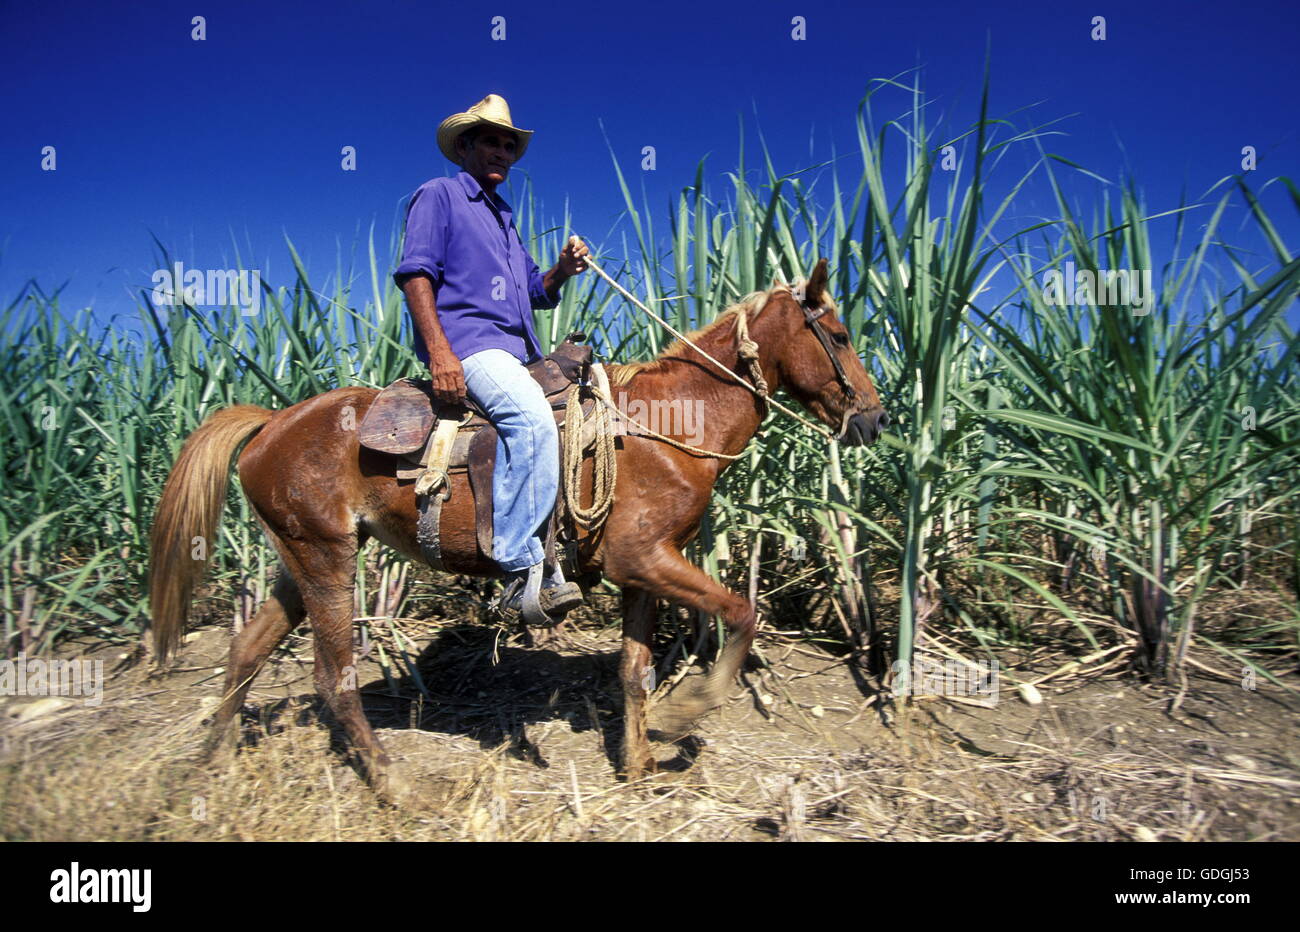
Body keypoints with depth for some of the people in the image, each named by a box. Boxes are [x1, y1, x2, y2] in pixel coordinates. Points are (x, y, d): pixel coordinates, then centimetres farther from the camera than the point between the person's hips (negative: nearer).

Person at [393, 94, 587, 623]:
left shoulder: (504, 218, 31)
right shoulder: (439, 195, 8)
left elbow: (539, 294, 29)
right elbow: (415, 273, -6)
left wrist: (563, 270, 6)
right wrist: (439, 352, -20)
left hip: (517, 350, 9)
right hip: (465, 341, -9)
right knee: (532, 418, -33)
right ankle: (522, 567, -32)